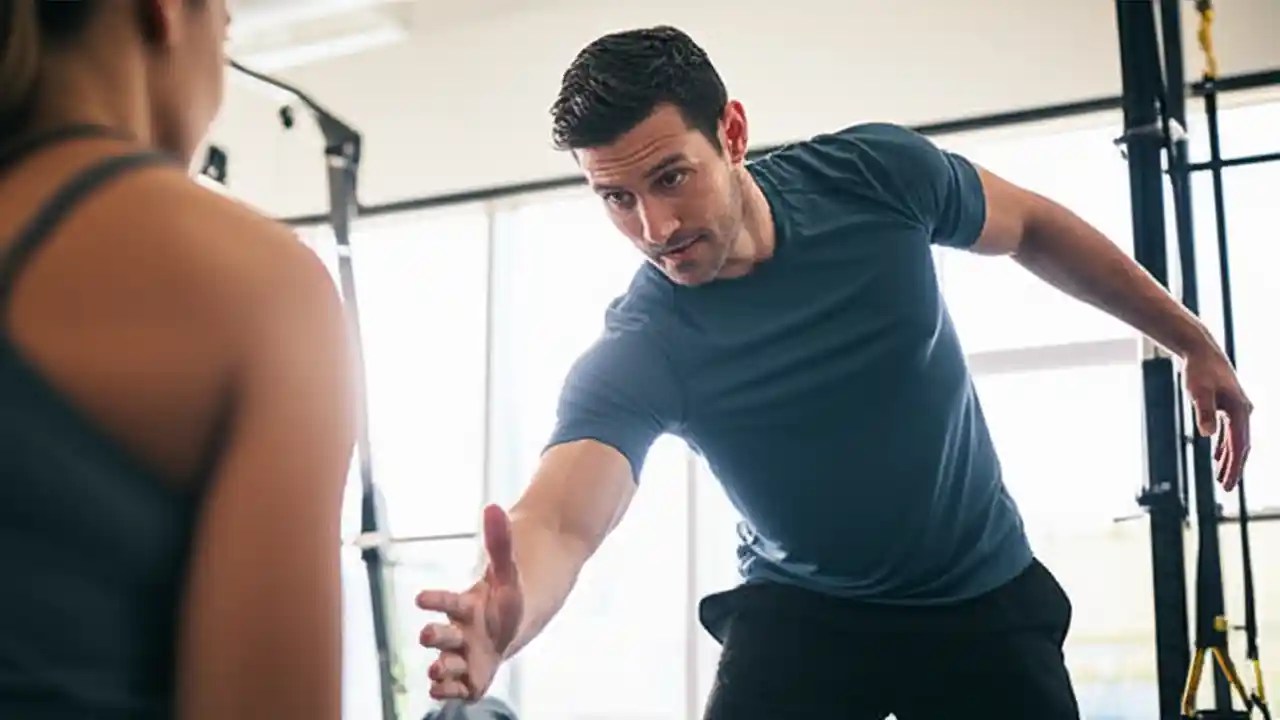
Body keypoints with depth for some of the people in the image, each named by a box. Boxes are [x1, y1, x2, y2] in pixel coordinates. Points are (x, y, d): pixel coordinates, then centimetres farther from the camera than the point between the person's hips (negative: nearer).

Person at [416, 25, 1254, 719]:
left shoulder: (876, 172, -18)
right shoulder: (637, 355, -26)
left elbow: (1035, 229, 1)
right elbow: (559, 522, -41)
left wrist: (1195, 343, 10)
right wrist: (508, 612, -65)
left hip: (986, 594, 2)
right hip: (805, 611, -2)